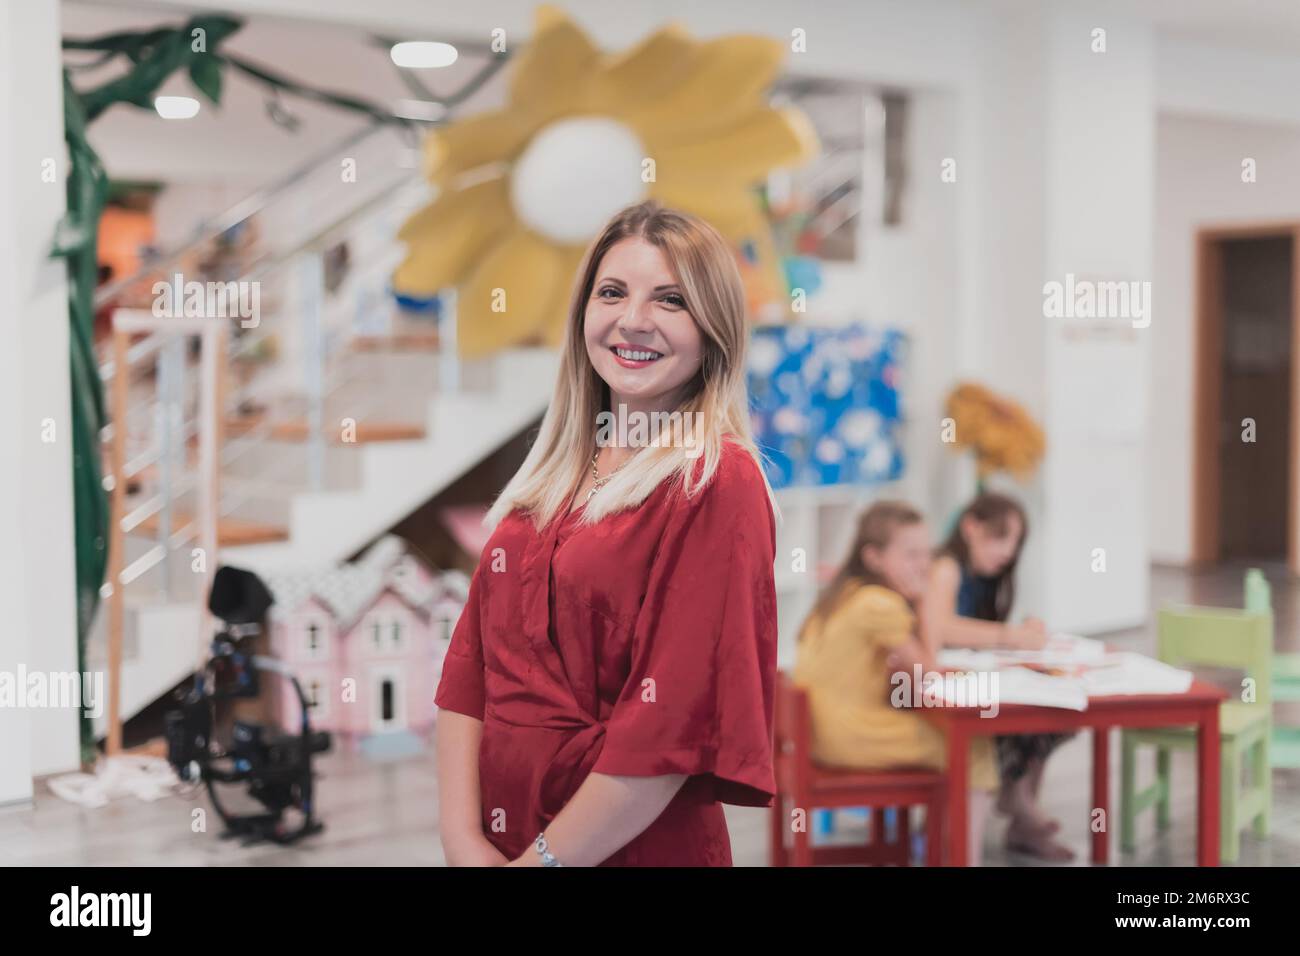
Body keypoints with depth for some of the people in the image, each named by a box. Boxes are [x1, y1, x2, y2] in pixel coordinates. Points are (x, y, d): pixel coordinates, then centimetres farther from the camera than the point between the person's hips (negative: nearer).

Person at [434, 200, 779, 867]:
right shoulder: (552, 477, 7)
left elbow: (676, 726, -19)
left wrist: (543, 860, -16)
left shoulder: (719, 486, -14)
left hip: (635, 850, -6)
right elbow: (472, 665, 4)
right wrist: (462, 840, -8)